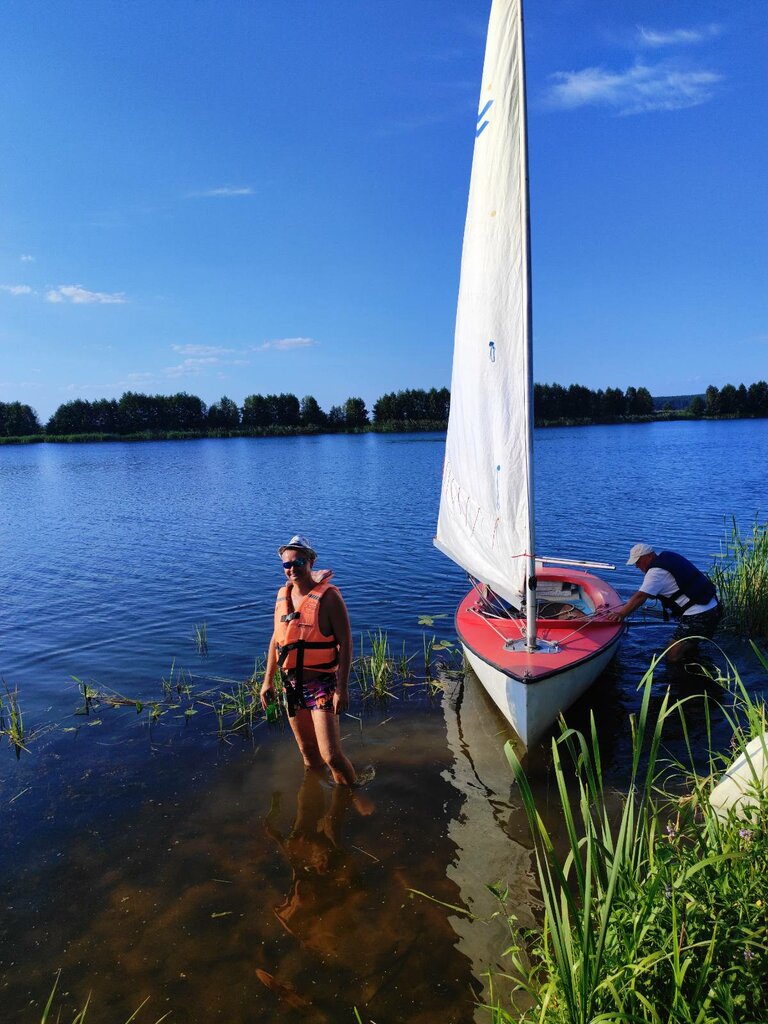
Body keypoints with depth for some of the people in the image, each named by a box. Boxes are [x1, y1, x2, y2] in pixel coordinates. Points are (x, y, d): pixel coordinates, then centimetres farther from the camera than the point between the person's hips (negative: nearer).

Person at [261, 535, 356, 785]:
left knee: (331, 755, -10)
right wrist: (268, 679, 13)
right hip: (291, 685, 6)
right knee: (307, 750, 19)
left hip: (321, 685, -6)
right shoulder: (283, 593, 4)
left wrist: (342, 689, -20)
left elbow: (345, 643, -16)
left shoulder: (328, 596, -15)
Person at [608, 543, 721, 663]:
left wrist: (621, 614, -19)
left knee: (673, 657, -7)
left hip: (698, 616, -10)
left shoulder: (656, 572, -15)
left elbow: (640, 597, -21)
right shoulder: (667, 556, 13)